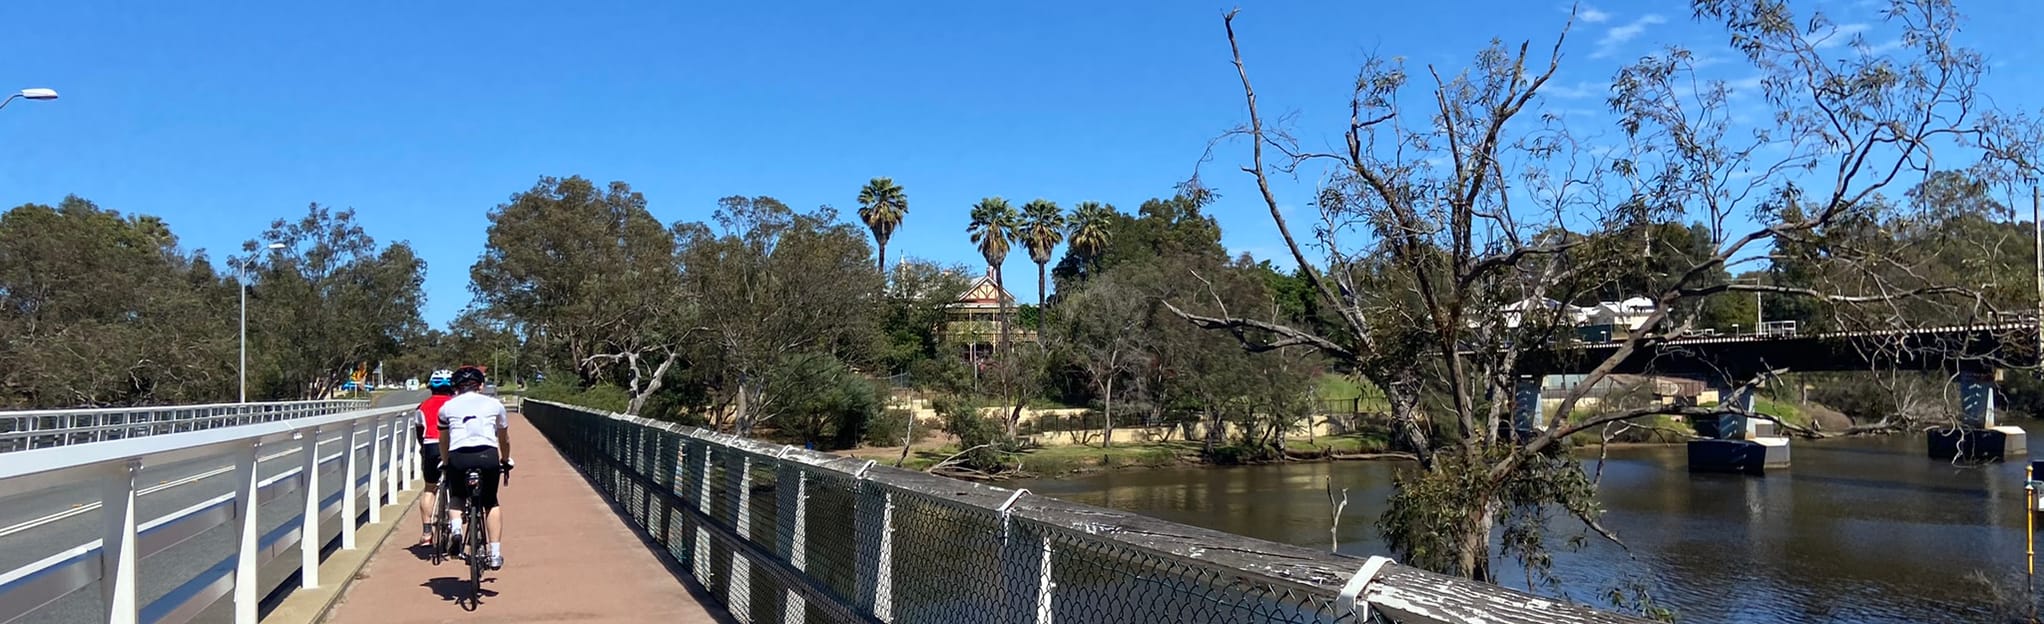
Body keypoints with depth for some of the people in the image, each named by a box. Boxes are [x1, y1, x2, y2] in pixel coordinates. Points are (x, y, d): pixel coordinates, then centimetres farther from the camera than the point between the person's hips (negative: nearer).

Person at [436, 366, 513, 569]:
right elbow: (505, 440, 32)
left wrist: (445, 463, 50)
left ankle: (455, 526, -2)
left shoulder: (447, 407, 20)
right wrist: (505, 460, 50)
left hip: (458, 457, 0)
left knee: (457, 498, 27)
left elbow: (444, 441, 33)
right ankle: (495, 554, 12)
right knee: (491, 503, 20)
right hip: (487, 455, 0)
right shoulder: (494, 404, 20)